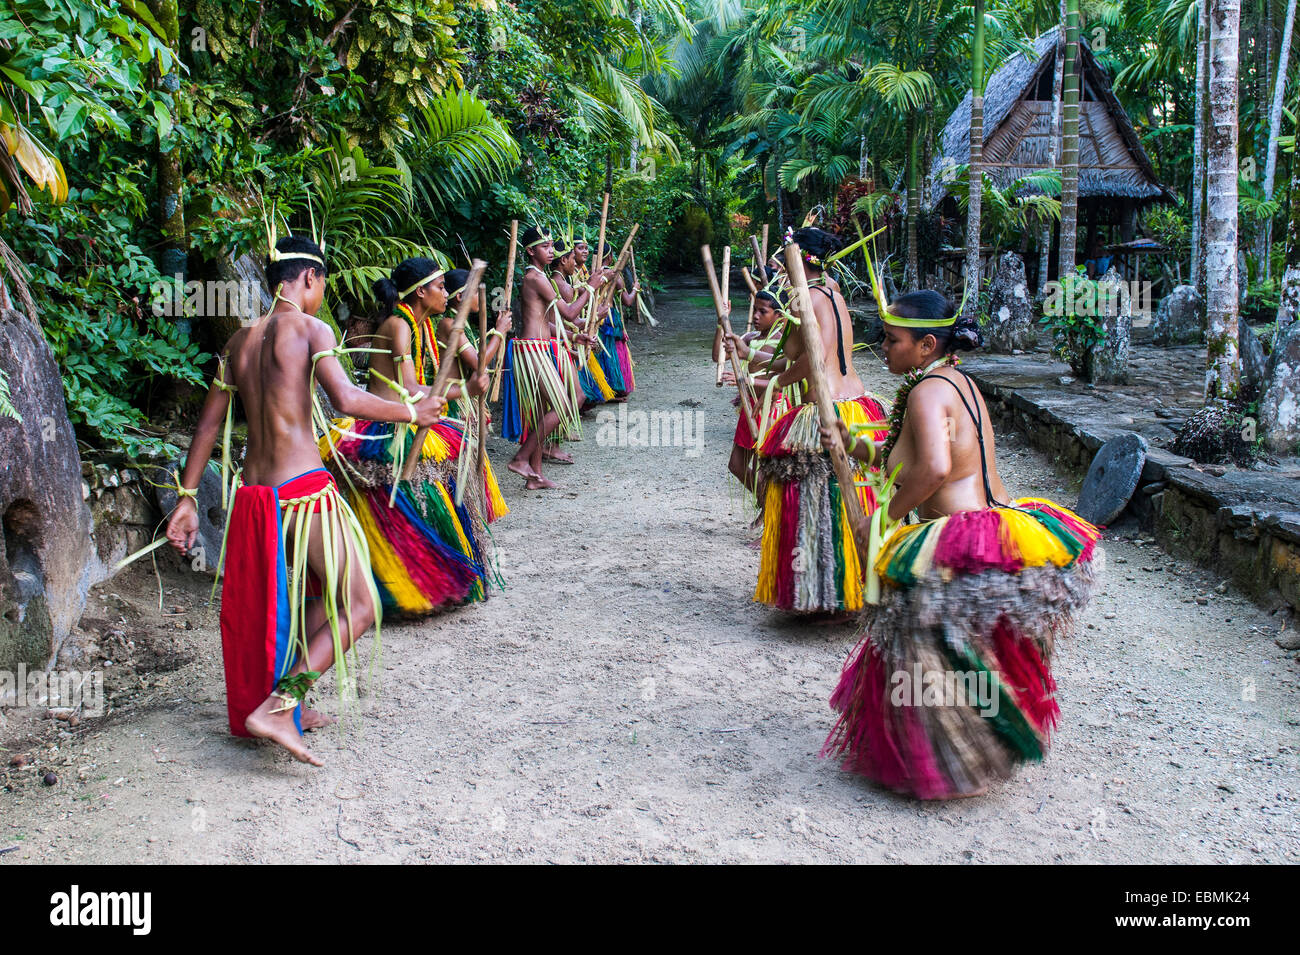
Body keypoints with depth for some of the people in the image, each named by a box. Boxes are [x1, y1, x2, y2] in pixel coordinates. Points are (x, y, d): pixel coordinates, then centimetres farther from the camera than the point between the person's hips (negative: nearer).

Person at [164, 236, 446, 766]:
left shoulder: (239, 340, 14)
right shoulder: (310, 329, -6)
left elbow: (208, 422, 14)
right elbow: (346, 399, -21)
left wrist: (187, 497, 18)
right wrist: (410, 412, -6)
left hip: (253, 494, 8)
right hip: (305, 488, -8)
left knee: (320, 593, 25)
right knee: (359, 605, 1)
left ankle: (290, 706, 29)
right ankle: (275, 707, -7)